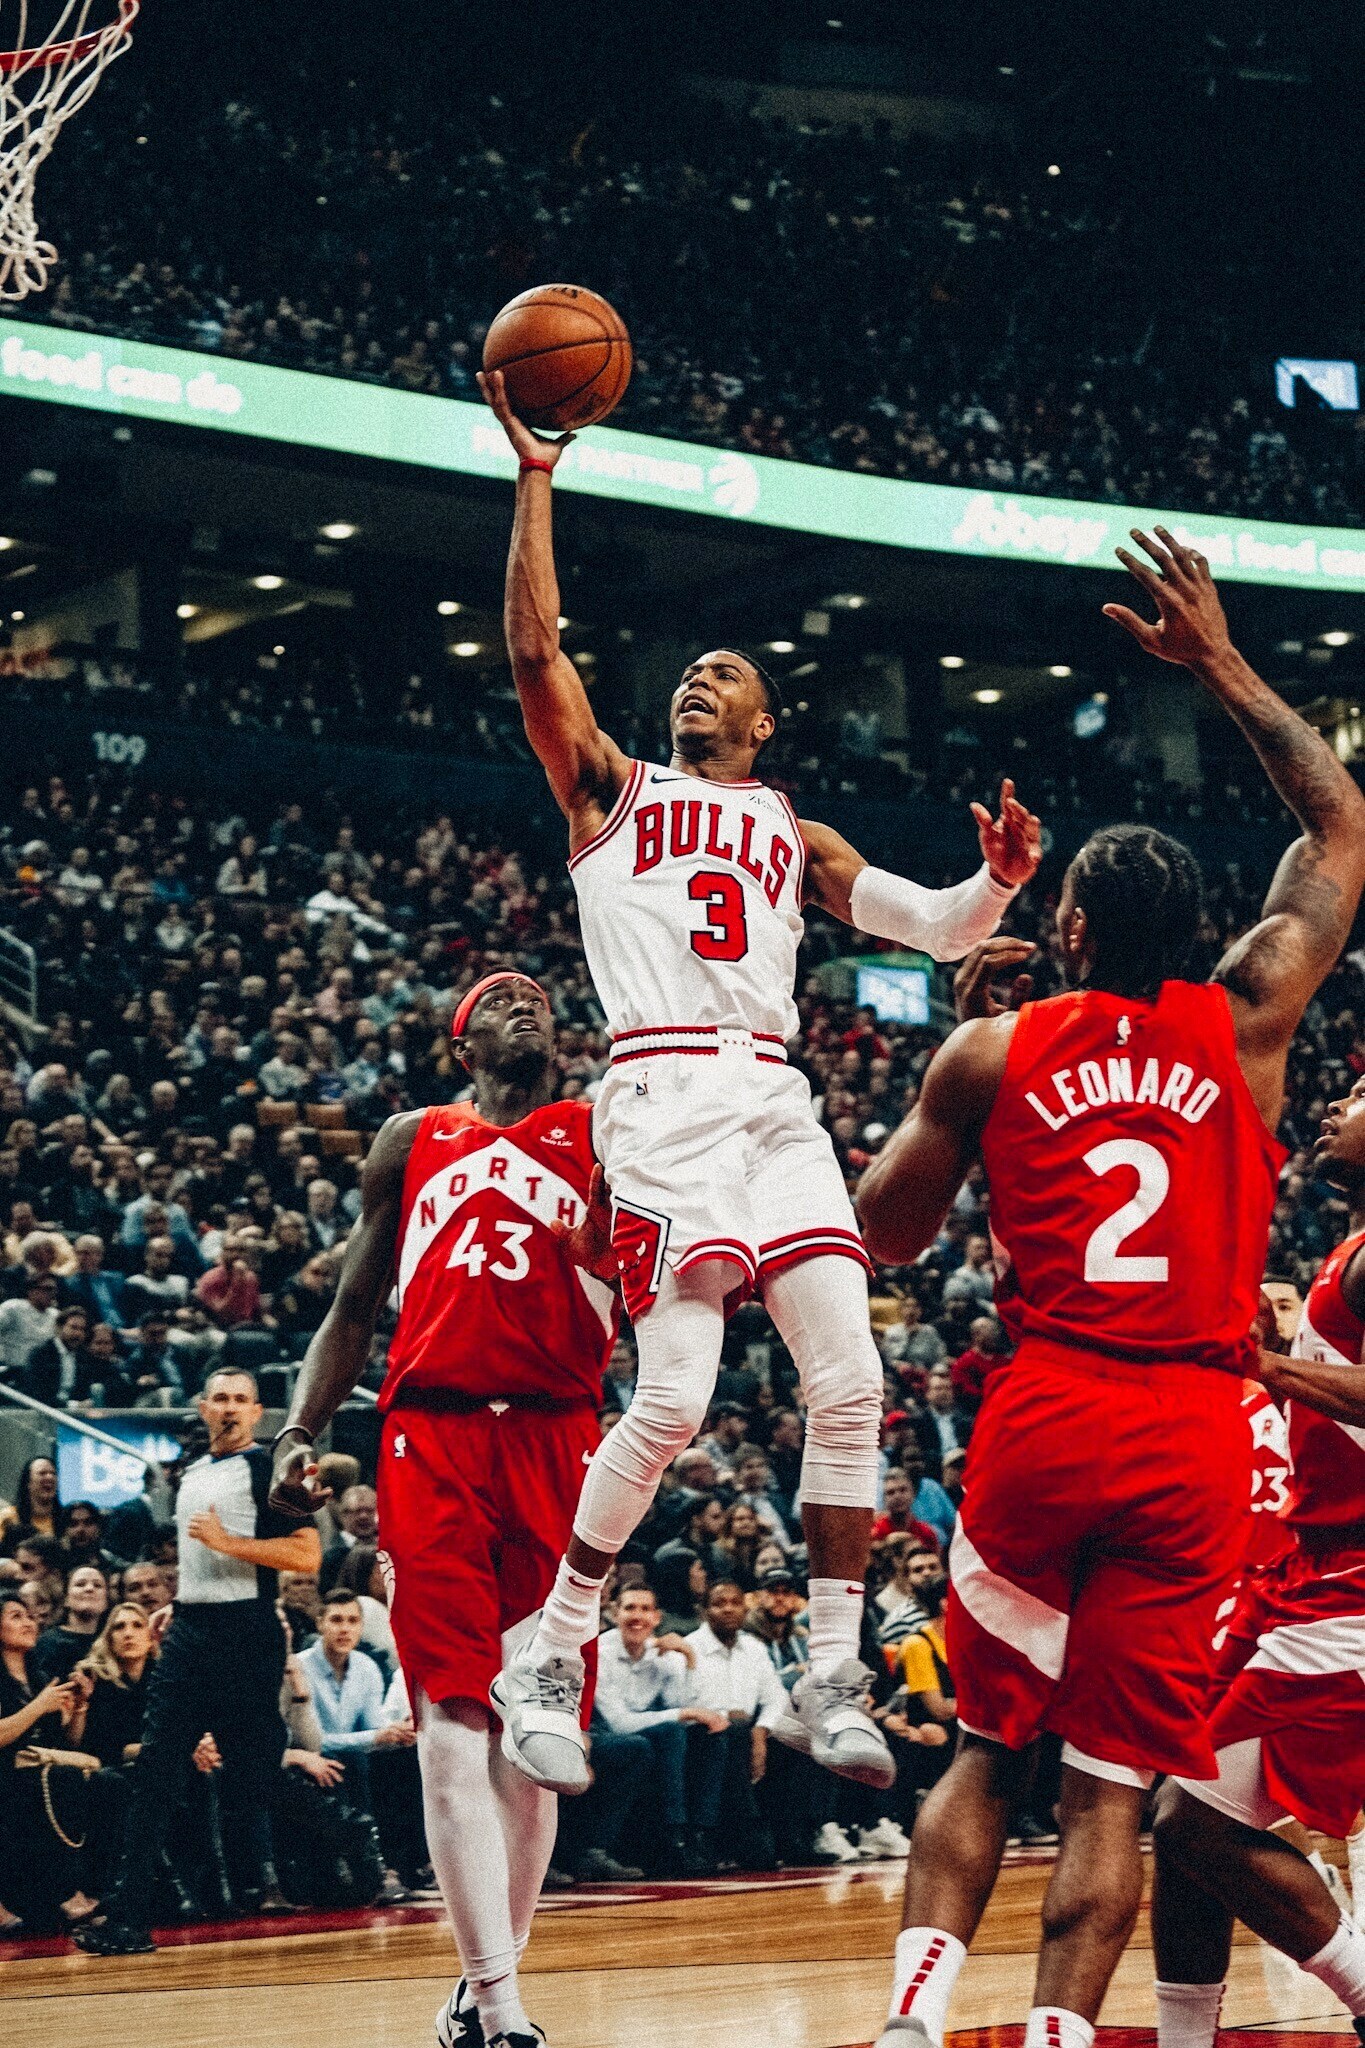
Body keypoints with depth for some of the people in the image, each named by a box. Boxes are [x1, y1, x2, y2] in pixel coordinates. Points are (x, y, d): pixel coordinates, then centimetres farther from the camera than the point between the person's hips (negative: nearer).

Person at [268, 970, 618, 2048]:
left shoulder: (597, 1135, 16)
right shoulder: (415, 1140, 19)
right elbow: (354, 1308, 19)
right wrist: (300, 1433, 6)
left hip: (556, 1442, 1)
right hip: (433, 1440, 0)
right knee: (454, 1716, -11)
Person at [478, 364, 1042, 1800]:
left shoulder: (797, 837, 26)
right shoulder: (613, 789, 17)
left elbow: (937, 931, 19)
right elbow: (533, 651, 2)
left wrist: (999, 881, -3)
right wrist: (535, 478, -2)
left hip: (775, 1101, 5)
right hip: (665, 1091, -4)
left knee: (849, 1381, -7)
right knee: (675, 1394, -16)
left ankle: (830, 1678, 0)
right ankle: (542, 1662, -4)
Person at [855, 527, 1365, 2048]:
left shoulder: (993, 1051, 3)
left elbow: (884, 1232, 16)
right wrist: (1221, 669, 22)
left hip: (1046, 1411, 0)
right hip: (1196, 1431, 0)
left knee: (989, 1747, 13)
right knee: (1113, 1781, 0)